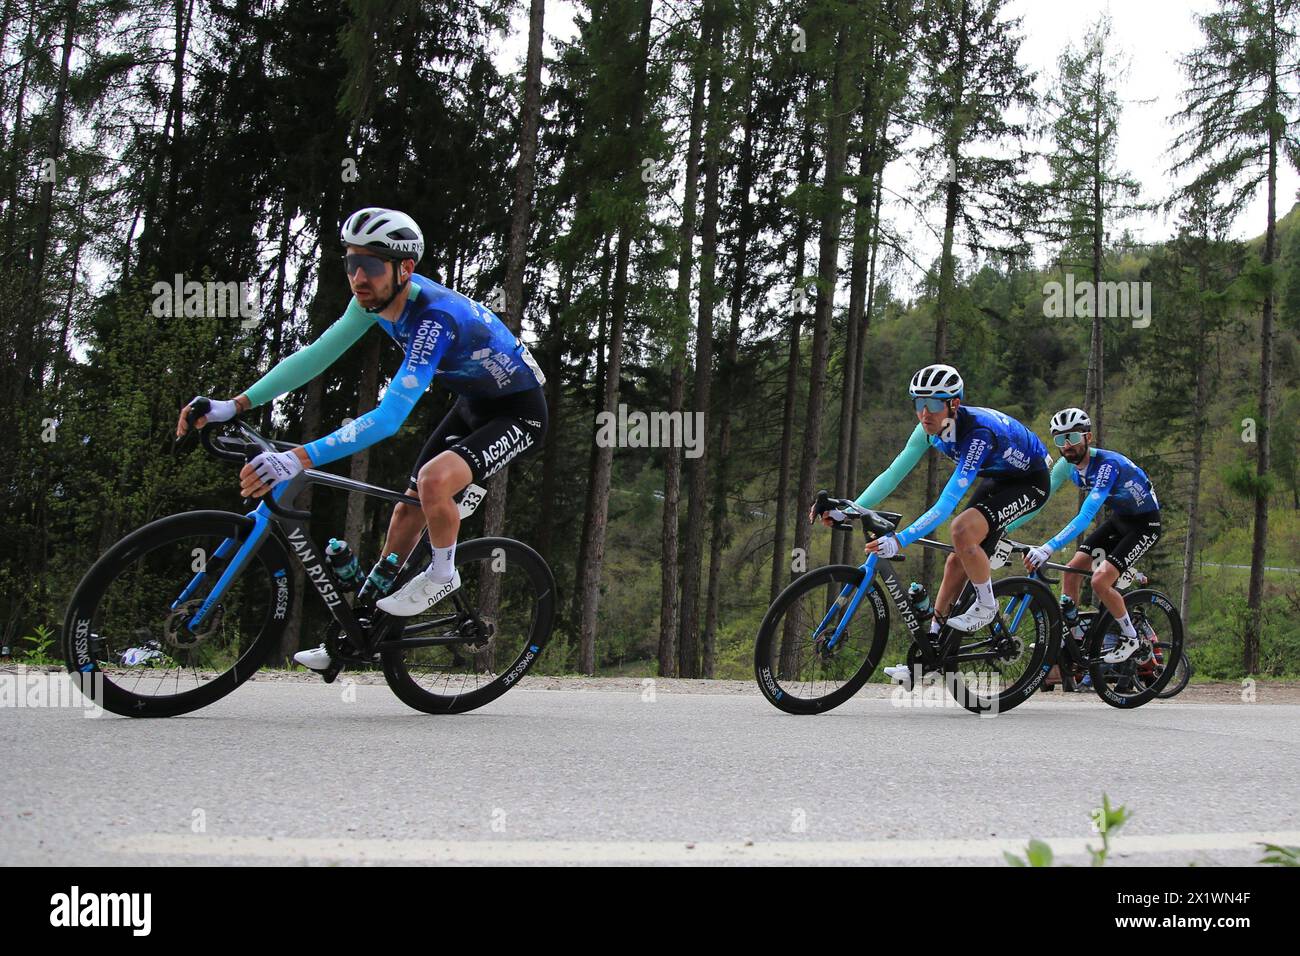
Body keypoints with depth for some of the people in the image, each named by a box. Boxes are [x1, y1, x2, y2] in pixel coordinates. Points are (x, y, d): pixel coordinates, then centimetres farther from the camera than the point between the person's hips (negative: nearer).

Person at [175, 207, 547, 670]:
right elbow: (317, 354, -3)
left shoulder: (435, 316, -36)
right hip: (473, 403, 9)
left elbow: (389, 418, -43)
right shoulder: (377, 298, -11)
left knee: (434, 479, -32)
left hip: (518, 411, -8)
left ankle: (442, 575, -3)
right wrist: (236, 404, -11)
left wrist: (300, 458, -51)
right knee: (407, 510, 7)